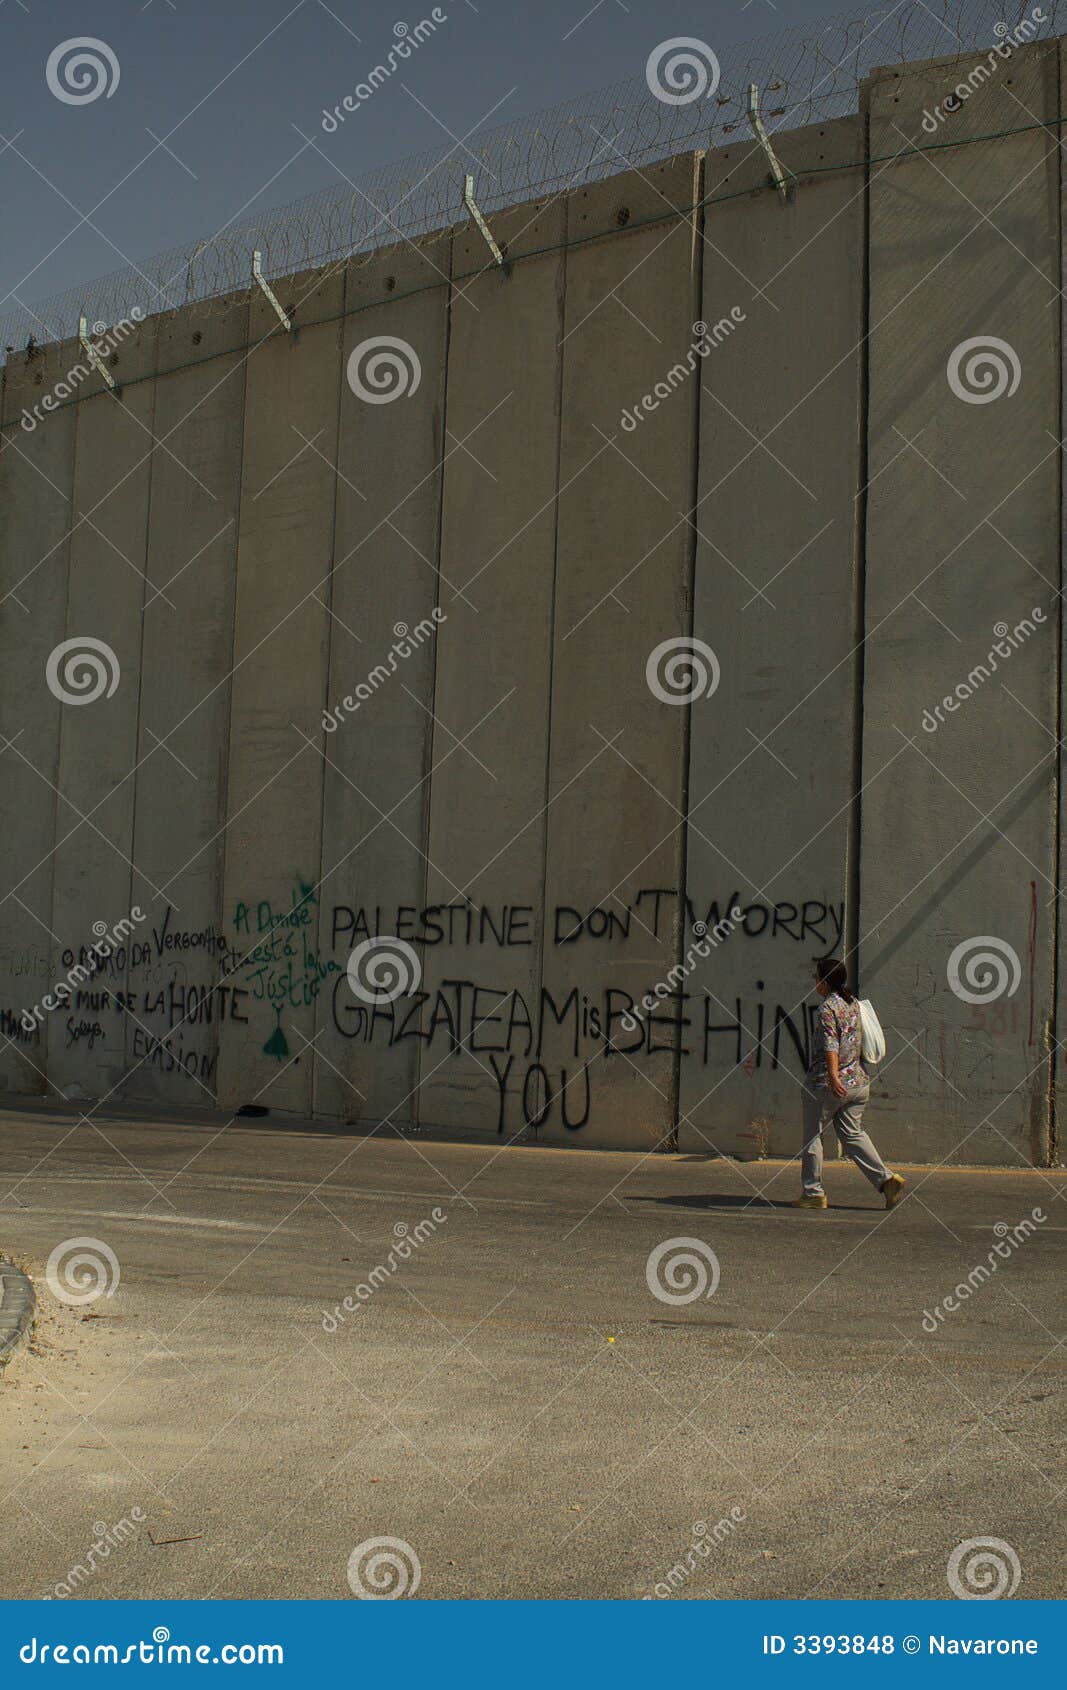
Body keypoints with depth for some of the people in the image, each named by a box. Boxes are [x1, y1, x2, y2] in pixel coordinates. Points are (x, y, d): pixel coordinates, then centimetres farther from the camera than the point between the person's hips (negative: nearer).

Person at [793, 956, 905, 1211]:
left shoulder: (829, 1007, -13)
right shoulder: (854, 1003, 11)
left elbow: (830, 1044, -26)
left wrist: (833, 1076, -36)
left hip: (826, 1084, -8)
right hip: (858, 1082, 8)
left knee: (812, 1136, 6)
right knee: (852, 1133, 13)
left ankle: (812, 1192, 10)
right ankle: (886, 1179, -1)